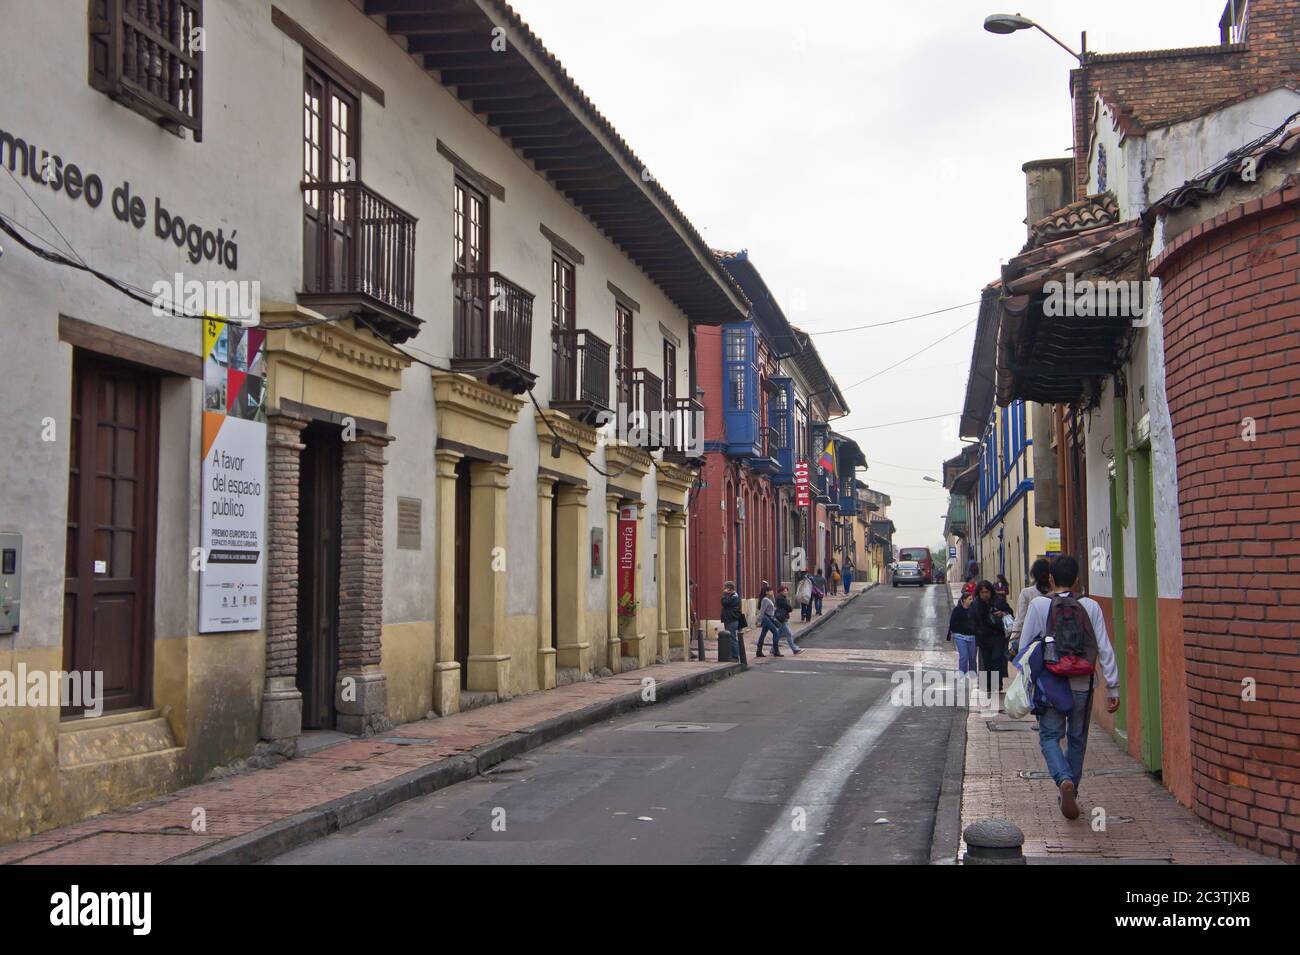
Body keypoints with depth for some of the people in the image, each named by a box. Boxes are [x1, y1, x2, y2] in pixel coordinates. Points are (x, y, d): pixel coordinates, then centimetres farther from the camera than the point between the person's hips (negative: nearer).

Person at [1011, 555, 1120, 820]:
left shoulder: (1038, 605, -4)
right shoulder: (1090, 607, -1)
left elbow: (1025, 647, -2)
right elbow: (1105, 649, -2)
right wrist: (1113, 688, 2)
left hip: (1050, 683, -2)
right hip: (1082, 685, 2)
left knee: (1050, 736, 5)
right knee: (1077, 739, 17)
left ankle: (1064, 780, -21)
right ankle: (1071, 792, 24)